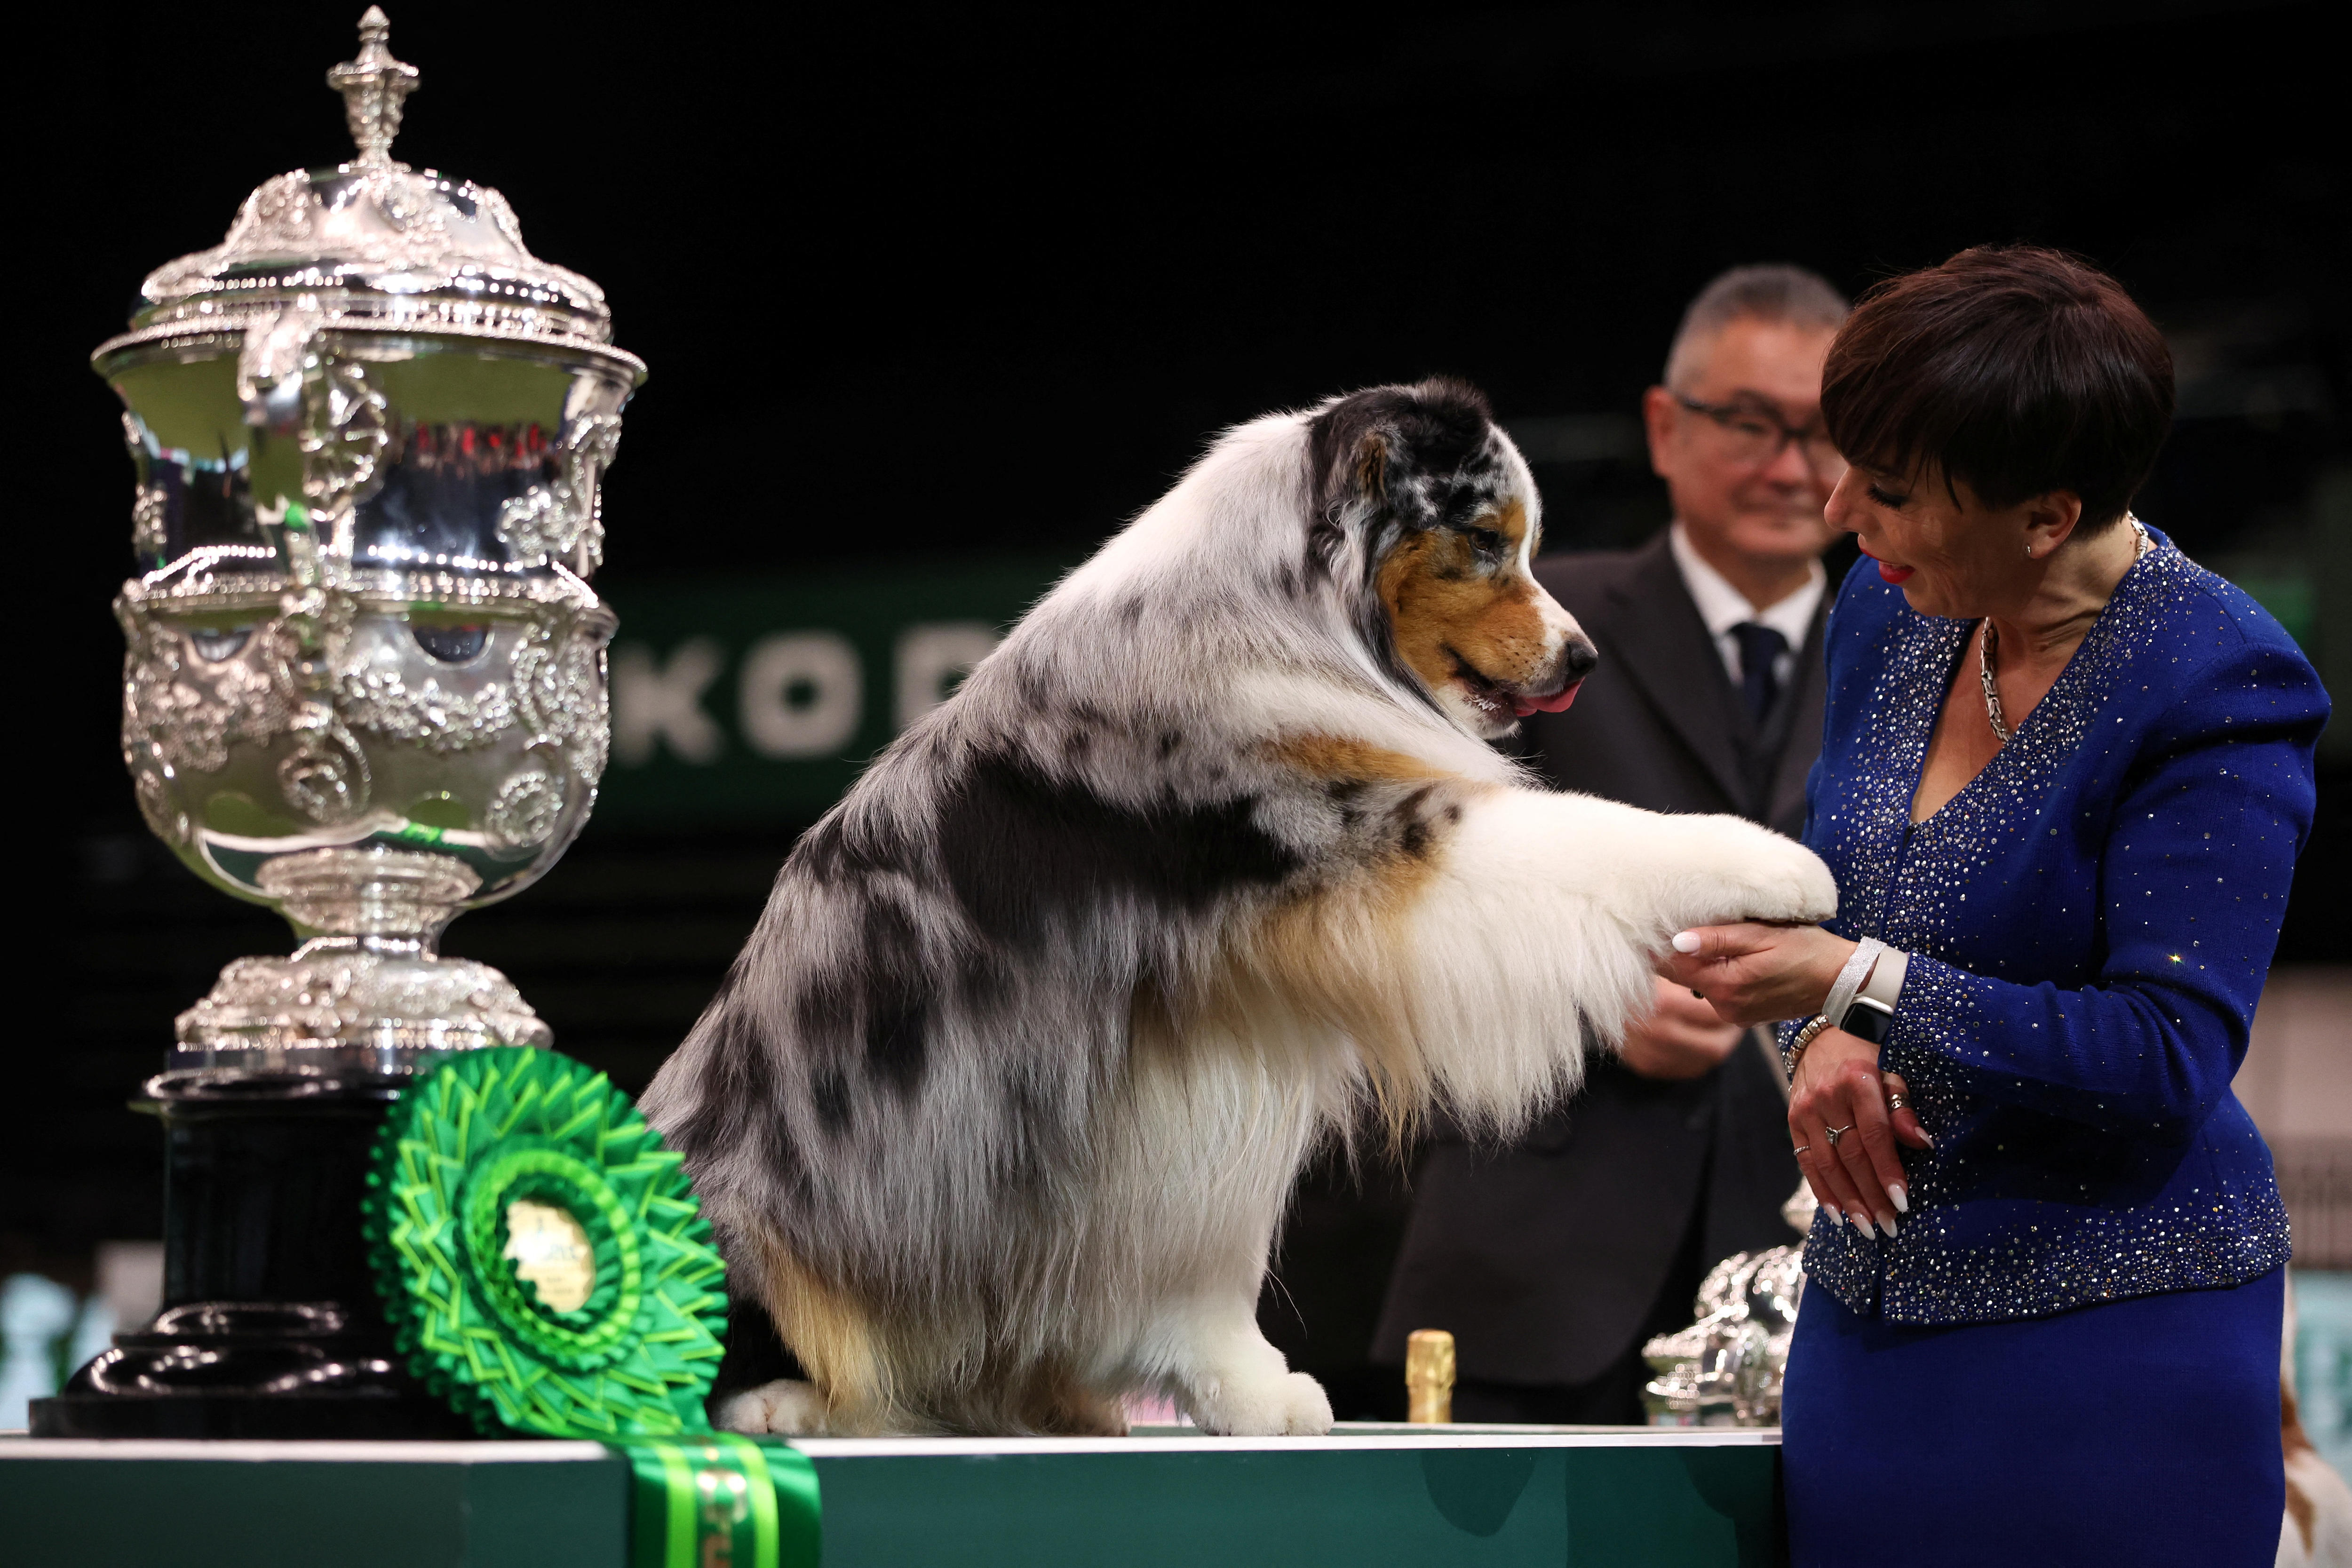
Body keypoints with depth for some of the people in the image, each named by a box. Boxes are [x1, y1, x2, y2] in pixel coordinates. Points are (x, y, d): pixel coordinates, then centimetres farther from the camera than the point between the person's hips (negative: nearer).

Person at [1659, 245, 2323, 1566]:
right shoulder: (1893, 611, 4)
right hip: (1873, 1299, 6)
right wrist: (1826, 1030, -4)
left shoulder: (2220, 688, -17)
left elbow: (2172, 1058, -20)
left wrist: (1865, 985, -27)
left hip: (2112, 1336, -6)